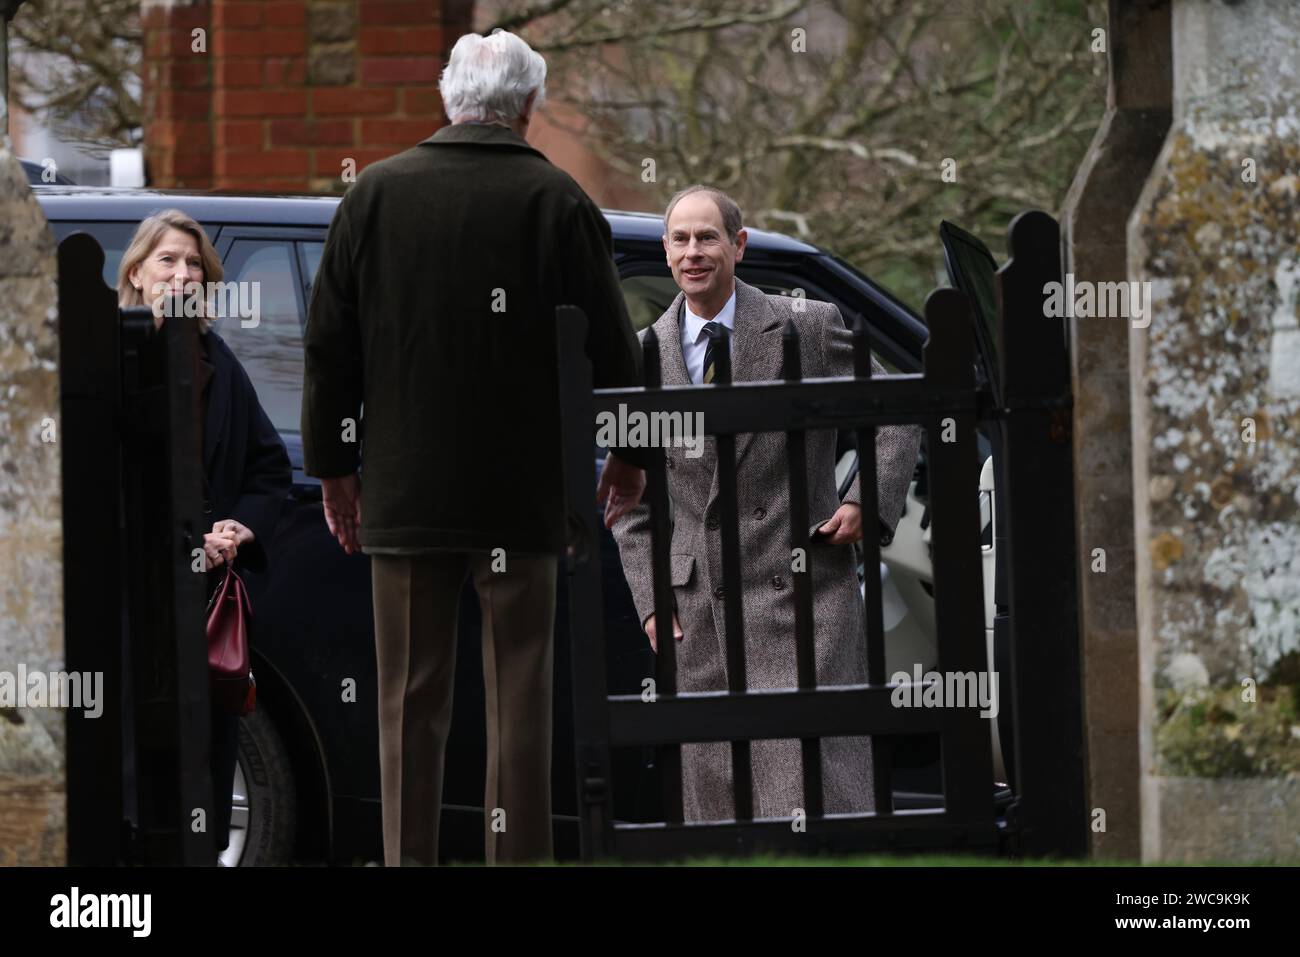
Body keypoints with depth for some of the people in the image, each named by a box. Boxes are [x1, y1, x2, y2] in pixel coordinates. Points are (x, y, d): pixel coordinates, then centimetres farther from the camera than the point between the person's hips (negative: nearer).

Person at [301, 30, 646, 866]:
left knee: (411, 699, 5)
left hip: (404, 489, 2)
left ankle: (409, 859, 3)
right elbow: (612, 346, -1)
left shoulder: (376, 193, 2)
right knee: (520, 694, 3)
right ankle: (518, 855, 2)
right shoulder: (556, 202, -5)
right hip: (523, 489, -2)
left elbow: (329, 348, 4)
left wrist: (334, 467, 13)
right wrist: (627, 453, 14)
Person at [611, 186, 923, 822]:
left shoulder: (807, 328, 0)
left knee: (810, 766, -11)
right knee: (713, 788, 3)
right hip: (698, 610, 3)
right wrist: (650, 598, 4)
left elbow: (895, 414, 9)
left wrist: (868, 504, -5)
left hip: (797, 599, -3)